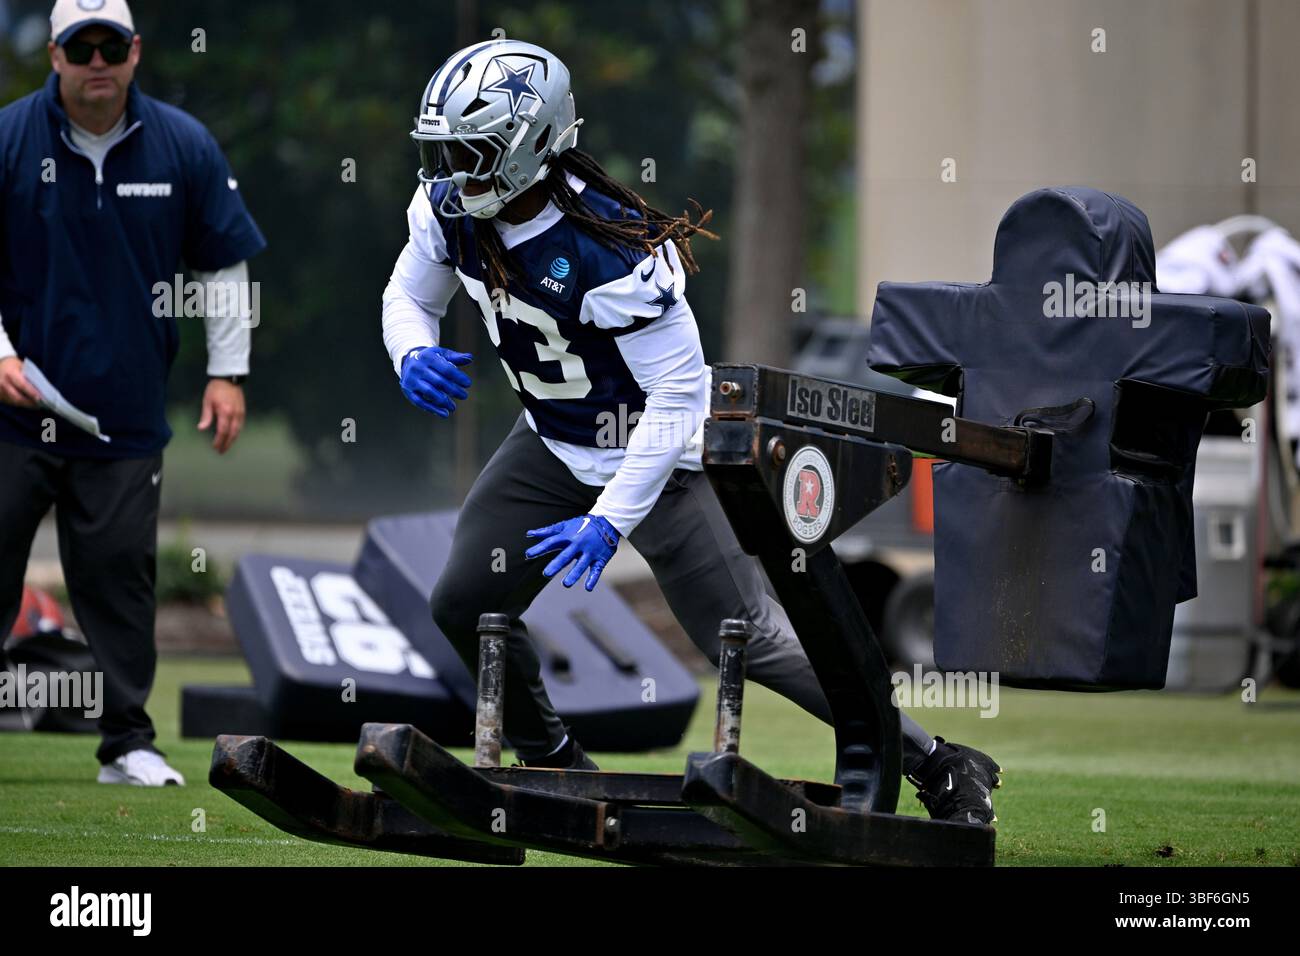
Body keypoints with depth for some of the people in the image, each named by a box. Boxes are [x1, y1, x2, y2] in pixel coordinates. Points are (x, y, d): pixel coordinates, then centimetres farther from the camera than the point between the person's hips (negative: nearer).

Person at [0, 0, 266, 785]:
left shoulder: (184, 146, 1)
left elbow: (226, 263, 9)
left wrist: (227, 372, 3)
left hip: (126, 418, 1)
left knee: (118, 575, 3)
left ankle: (128, 742, 12)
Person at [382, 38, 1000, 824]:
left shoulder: (609, 249, -34)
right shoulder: (449, 209, -13)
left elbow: (678, 394, -29)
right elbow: (410, 295, 6)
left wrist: (609, 519, -31)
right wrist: (415, 356, -19)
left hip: (656, 448, -7)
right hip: (555, 444, 7)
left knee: (746, 636, -9)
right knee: (464, 605, 2)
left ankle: (942, 767, 0)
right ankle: (555, 765, 25)